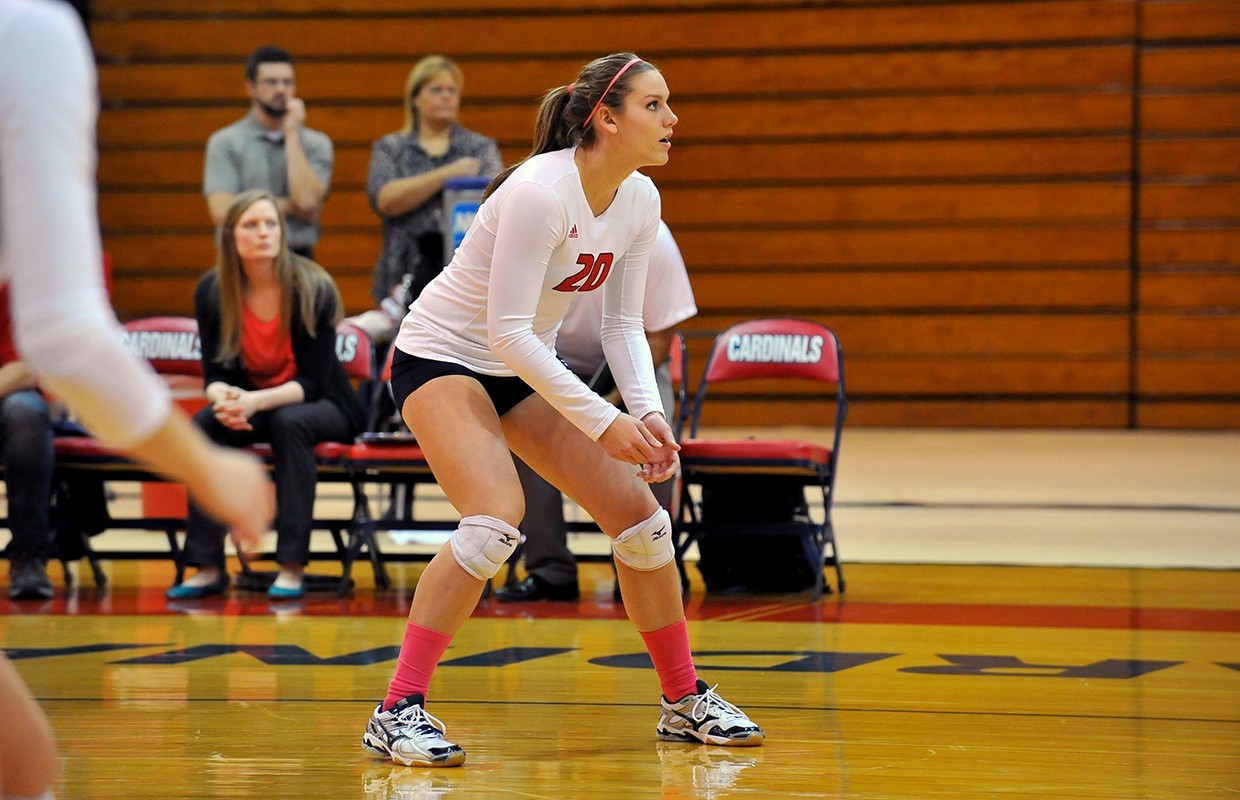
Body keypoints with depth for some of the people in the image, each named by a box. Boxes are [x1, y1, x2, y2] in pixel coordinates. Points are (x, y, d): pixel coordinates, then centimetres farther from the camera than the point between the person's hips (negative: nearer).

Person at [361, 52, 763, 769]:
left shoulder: (640, 200, -5)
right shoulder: (540, 192, -29)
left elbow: (623, 323, 3)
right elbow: (506, 332, -30)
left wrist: (648, 414, -14)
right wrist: (602, 421, -30)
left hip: (530, 368, 8)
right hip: (442, 359, -8)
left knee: (640, 516, 1)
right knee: (497, 519, -29)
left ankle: (686, 701, 17)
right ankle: (398, 712, -21)